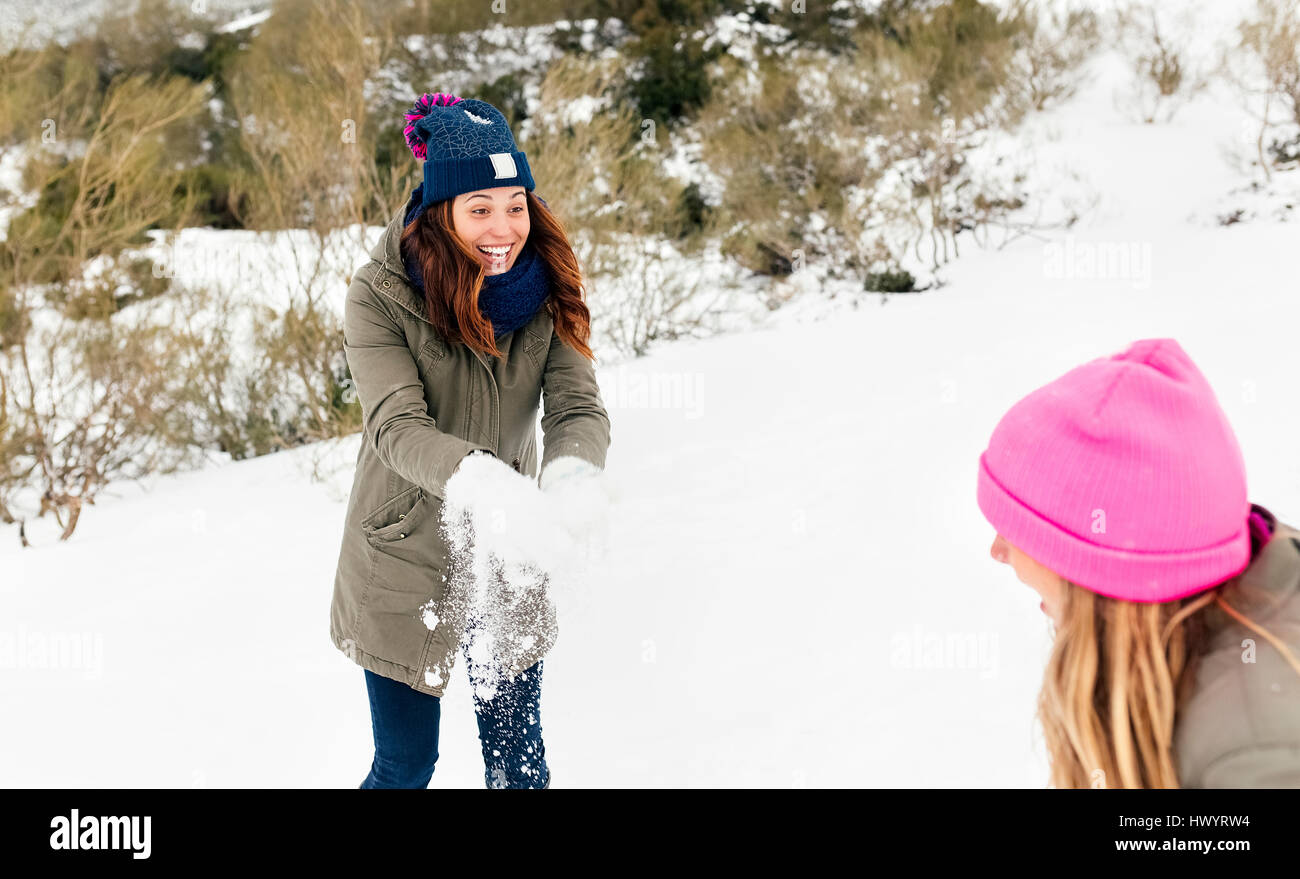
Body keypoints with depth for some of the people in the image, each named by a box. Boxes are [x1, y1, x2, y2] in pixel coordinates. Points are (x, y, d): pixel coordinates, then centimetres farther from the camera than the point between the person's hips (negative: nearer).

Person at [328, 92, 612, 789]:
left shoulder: (546, 288, -7)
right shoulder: (380, 295, -18)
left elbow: (578, 406, -15)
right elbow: (396, 426, -29)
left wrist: (570, 477, -39)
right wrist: (482, 478, -49)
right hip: (406, 562, -3)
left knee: (519, 758, 13)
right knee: (406, 765, 9)